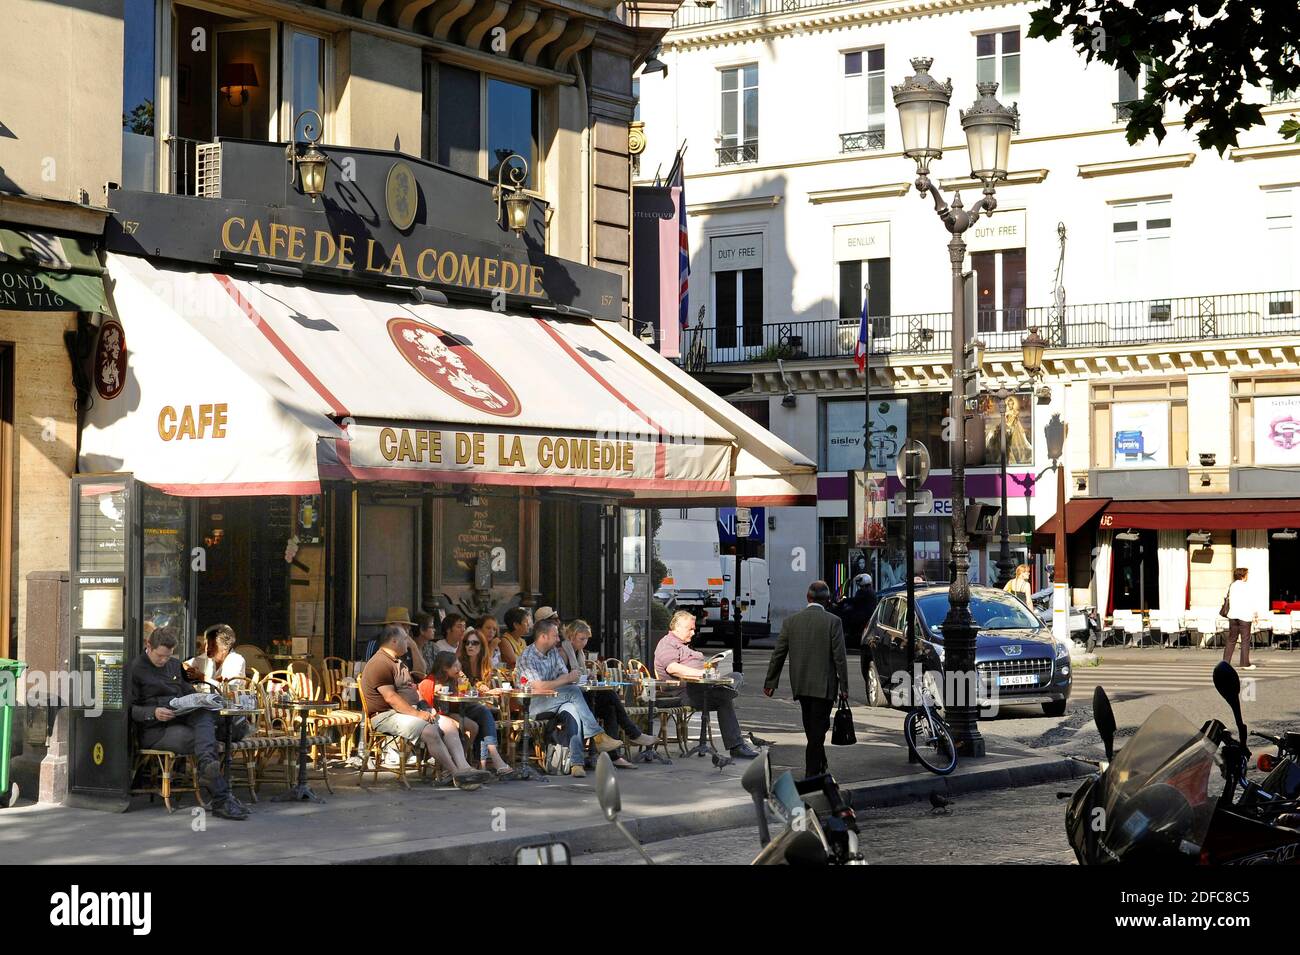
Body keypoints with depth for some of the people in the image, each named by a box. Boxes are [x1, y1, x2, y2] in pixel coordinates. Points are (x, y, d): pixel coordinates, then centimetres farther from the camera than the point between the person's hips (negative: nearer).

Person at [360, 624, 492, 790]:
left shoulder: (400, 662, 22)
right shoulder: (380, 664, -13)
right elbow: (390, 697, -21)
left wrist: (424, 707, 10)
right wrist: (417, 714, -22)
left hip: (411, 709, 10)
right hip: (387, 715, -10)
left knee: (449, 725, -8)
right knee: (430, 730, -29)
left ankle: (463, 767, -21)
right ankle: (457, 776, -26)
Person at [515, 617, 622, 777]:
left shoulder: (554, 652, 15)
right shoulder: (527, 656, -10)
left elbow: (564, 676, 10)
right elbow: (538, 686, -20)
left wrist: (570, 677, -14)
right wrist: (566, 679, -16)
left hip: (555, 701, 7)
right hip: (533, 704, -7)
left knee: (573, 710, -28)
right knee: (573, 691, -27)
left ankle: (576, 762, -40)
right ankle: (598, 737, -26)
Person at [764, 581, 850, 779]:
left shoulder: (791, 621, 1)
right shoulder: (833, 621, -9)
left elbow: (778, 654, 3)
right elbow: (839, 657, -10)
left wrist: (770, 683, 11)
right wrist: (843, 687, -4)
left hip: (800, 685, 4)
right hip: (823, 686, -4)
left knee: (812, 728, 19)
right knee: (818, 728, 2)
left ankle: (820, 767, 31)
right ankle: (812, 773, 1)